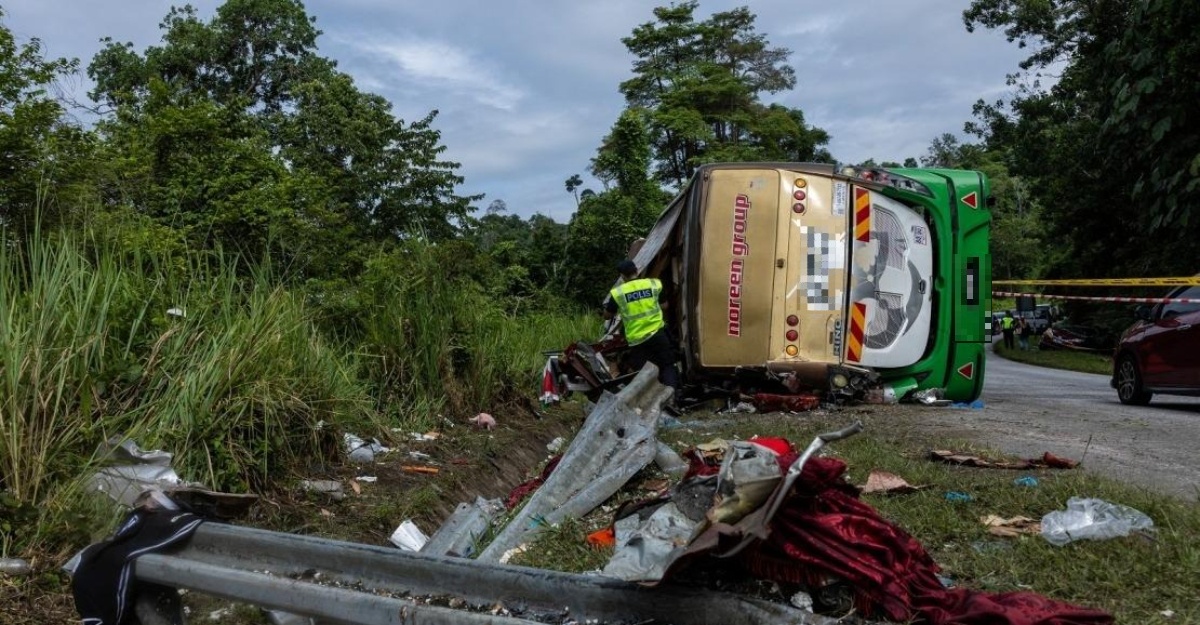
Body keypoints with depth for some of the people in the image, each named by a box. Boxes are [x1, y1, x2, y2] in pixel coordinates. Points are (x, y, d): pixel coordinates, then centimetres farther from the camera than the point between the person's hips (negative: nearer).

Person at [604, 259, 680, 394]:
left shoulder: (617, 292, -3)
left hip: (636, 340, -1)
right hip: (657, 333, 1)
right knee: (667, 366, 12)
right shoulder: (654, 284, 2)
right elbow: (664, 305, 16)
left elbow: (607, 316, 8)